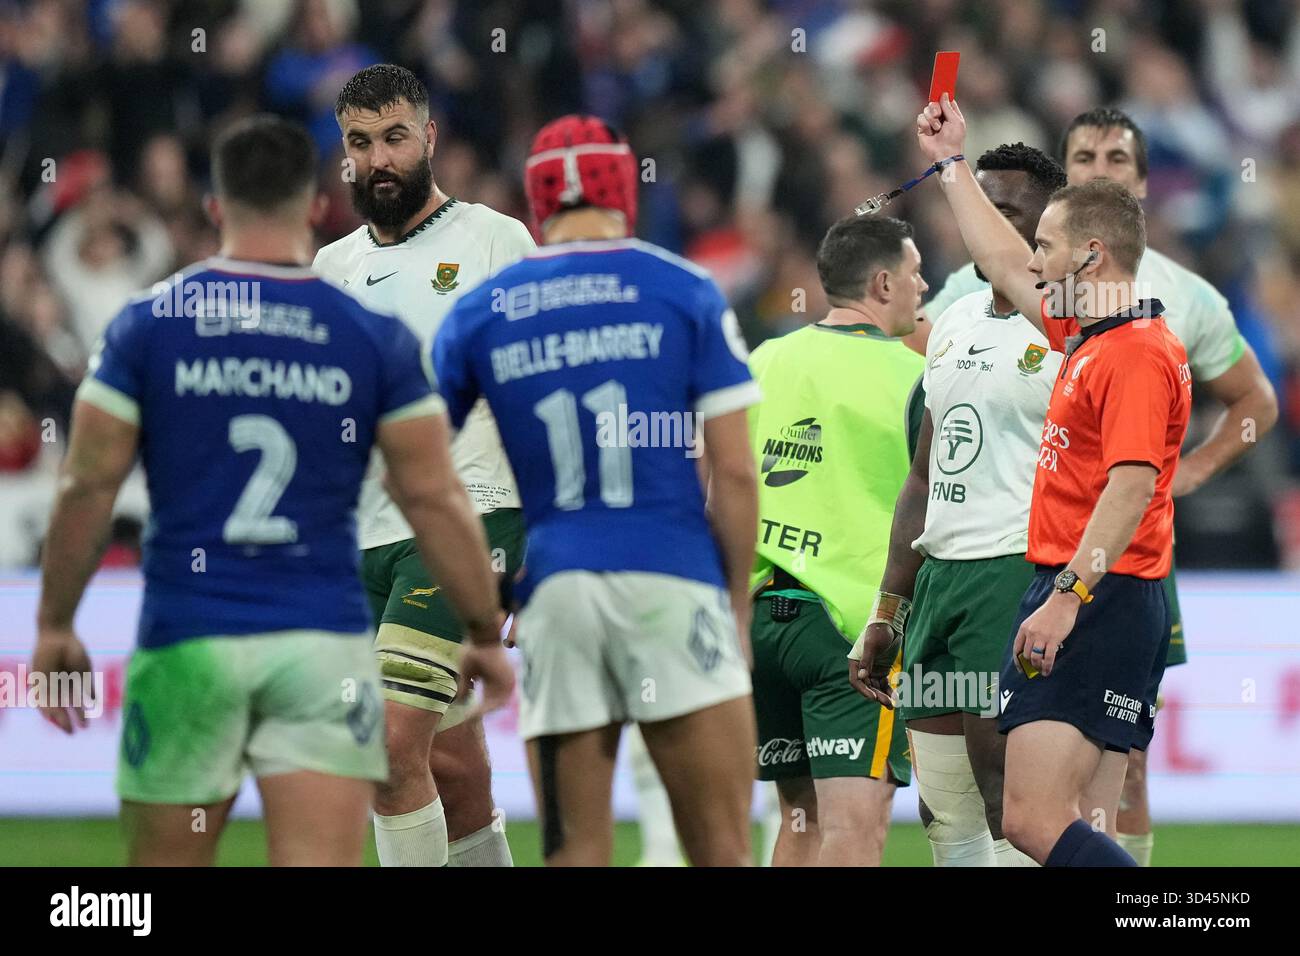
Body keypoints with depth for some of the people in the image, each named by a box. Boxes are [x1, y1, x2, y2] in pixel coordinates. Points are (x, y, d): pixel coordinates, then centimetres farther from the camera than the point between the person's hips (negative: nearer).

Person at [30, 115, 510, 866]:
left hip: (187, 641, 0)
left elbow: (89, 486, -1)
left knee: (167, 866, 12)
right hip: (323, 637, 0)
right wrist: (486, 634, 12)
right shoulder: (377, 339, 1)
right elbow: (435, 499, 2)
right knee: (321, 865, -6)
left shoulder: (147, 326, 0)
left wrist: (55, 626, 9)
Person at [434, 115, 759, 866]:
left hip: (553, 590, 2)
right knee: (722, 852, -1)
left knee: (575, 854, 4)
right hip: (671, 579, -2)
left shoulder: (479, 313, 9)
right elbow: (734, 475, 1)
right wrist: (739, 606, 9)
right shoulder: (684, 291, 3)